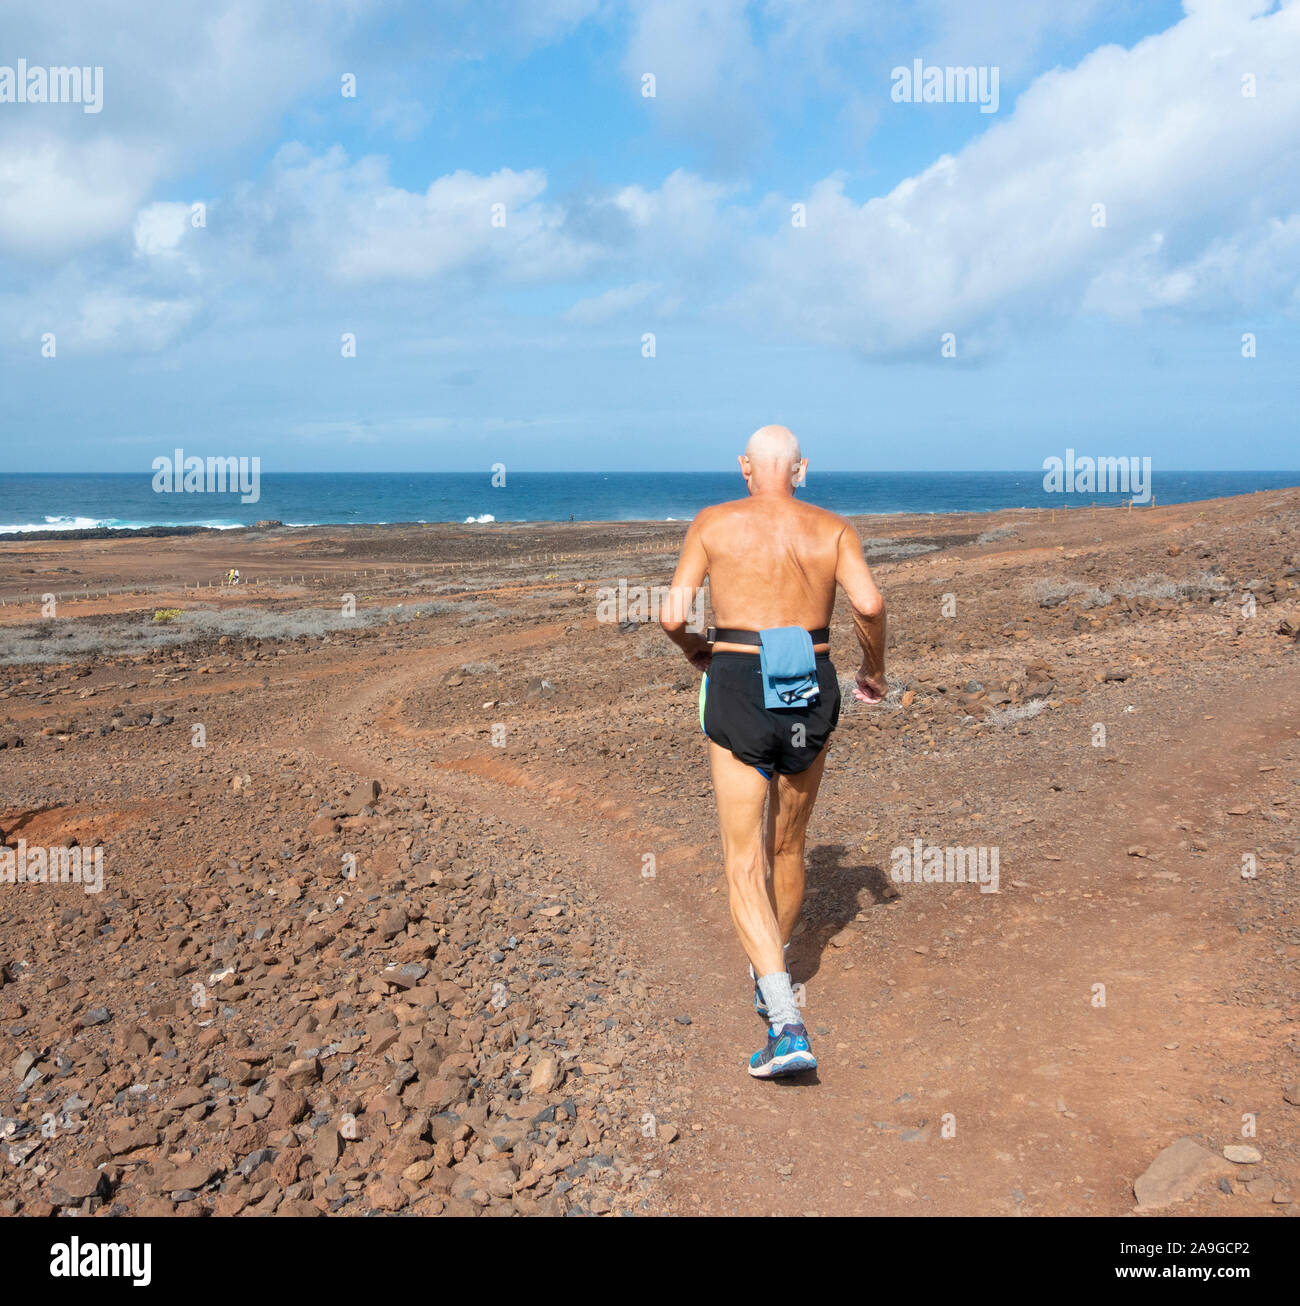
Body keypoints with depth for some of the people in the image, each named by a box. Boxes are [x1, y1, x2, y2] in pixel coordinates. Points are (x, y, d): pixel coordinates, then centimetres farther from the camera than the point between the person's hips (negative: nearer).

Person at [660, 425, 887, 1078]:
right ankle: (770, 981, 41)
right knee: (787, 848, 21)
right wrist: (873, 669, 6)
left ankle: (787, 1025, -11)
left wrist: (696, 651, 15)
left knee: (745, 865, 1)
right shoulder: (832, 528, 5)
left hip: (739, 690, -3)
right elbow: (868, 603, -11)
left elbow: (673, 614, -6)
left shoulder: (712, 523, 1)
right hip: (812, 690, 3)